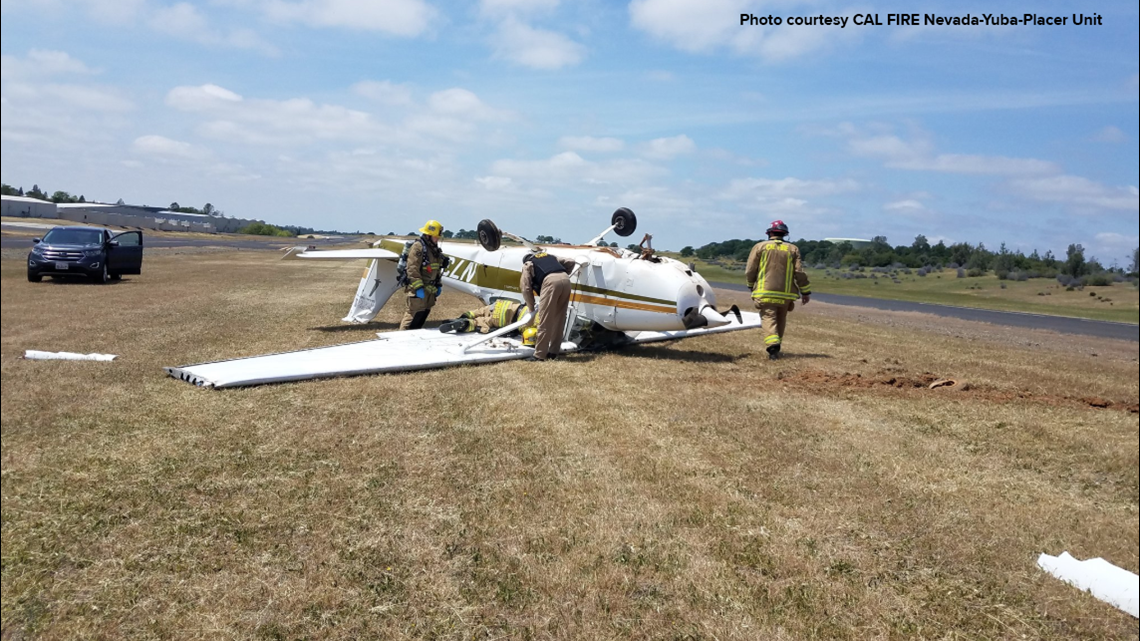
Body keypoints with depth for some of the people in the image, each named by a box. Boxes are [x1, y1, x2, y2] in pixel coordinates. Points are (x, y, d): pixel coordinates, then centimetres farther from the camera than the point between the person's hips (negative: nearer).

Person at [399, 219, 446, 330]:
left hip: (429, 290, 9)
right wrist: (418, 287, -23)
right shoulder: (418, 247, -14)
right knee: (413, 316, -10)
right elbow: (412, 269, -20)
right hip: (417, 291, -9)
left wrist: (438, 285, 18)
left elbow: (437, 268, 24)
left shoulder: (435, 248, 15)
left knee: (424, 314, 13)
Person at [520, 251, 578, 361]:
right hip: (565, 279, 5)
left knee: (545, 320, -4)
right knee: (559, 318, 13)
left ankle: (540, 354, -5)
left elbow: (526, 288, 17)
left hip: (550, 281, -5)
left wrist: (531, 307, 26)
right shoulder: (549, 256, 39)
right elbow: (571, 263, 33)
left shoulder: (527, 264, 26)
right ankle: (553, 352, 17)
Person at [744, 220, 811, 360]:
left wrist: (751, 286, 19)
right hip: (786, 294, 3)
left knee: (768, 318, -7)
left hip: (765, 292, -2)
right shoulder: (793, 249, 7)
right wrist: (806, 292, 9)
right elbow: (799, 273, 1)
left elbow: (750, 271, 1)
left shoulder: (760, 246, 3)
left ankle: (773, 346, -27)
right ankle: (776, 347, 26)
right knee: (780, 321, 17)